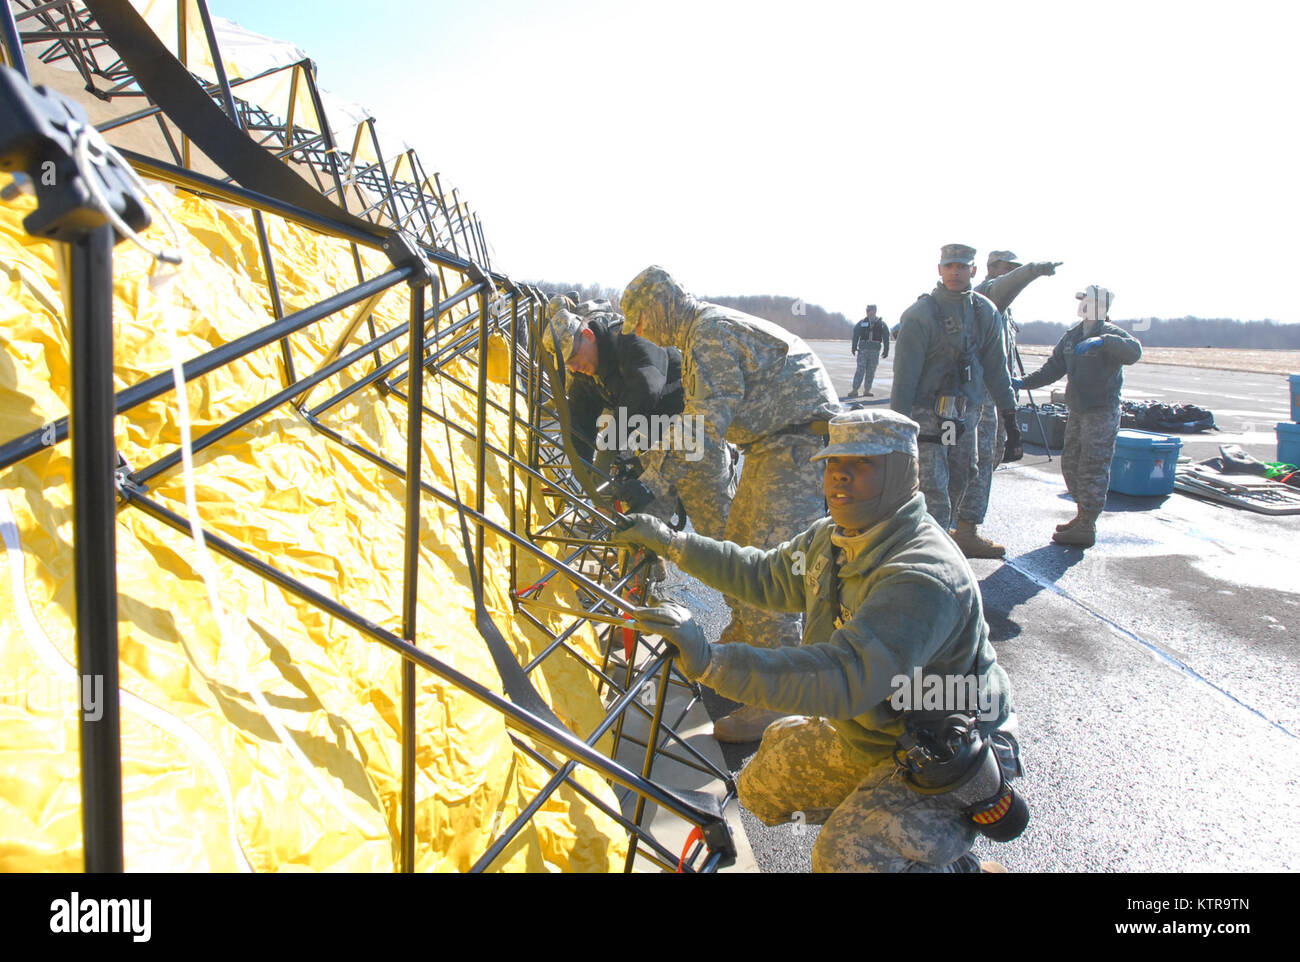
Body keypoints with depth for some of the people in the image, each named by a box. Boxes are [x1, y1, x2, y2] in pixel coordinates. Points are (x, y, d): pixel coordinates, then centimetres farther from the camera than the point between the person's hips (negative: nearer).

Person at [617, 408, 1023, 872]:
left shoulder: (925, 577, -34)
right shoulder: (834, 538, -4)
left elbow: (846, 678, -44)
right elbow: (766, 575, 11)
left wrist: (711, 661, -52)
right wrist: (669, 542, 5)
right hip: (865, 733, 9)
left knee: (846, 857, -27)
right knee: (762, 788, 15)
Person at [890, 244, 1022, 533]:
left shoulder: (985, 312, 7)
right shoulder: (921, 314, -11)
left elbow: (996, 369, 12)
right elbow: (904, 374, -13)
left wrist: (1010, 417, 10)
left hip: (964, 413, 6)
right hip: (925, 414, -6)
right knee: (934, 498, -10)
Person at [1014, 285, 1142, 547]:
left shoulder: (1112, 335, -10)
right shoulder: (1071, 336, 12)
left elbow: (1133, 351, -30)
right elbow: (1053, 369, 14)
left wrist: (1101, 341, -42)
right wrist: (1024, 382, 3)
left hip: (1102, 413, -8)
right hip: (1077, 412, 8)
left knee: (1093, 468, -8)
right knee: (1071, 463, 13)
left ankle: (1086, 529, -5)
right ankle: (1083, 515, 26)